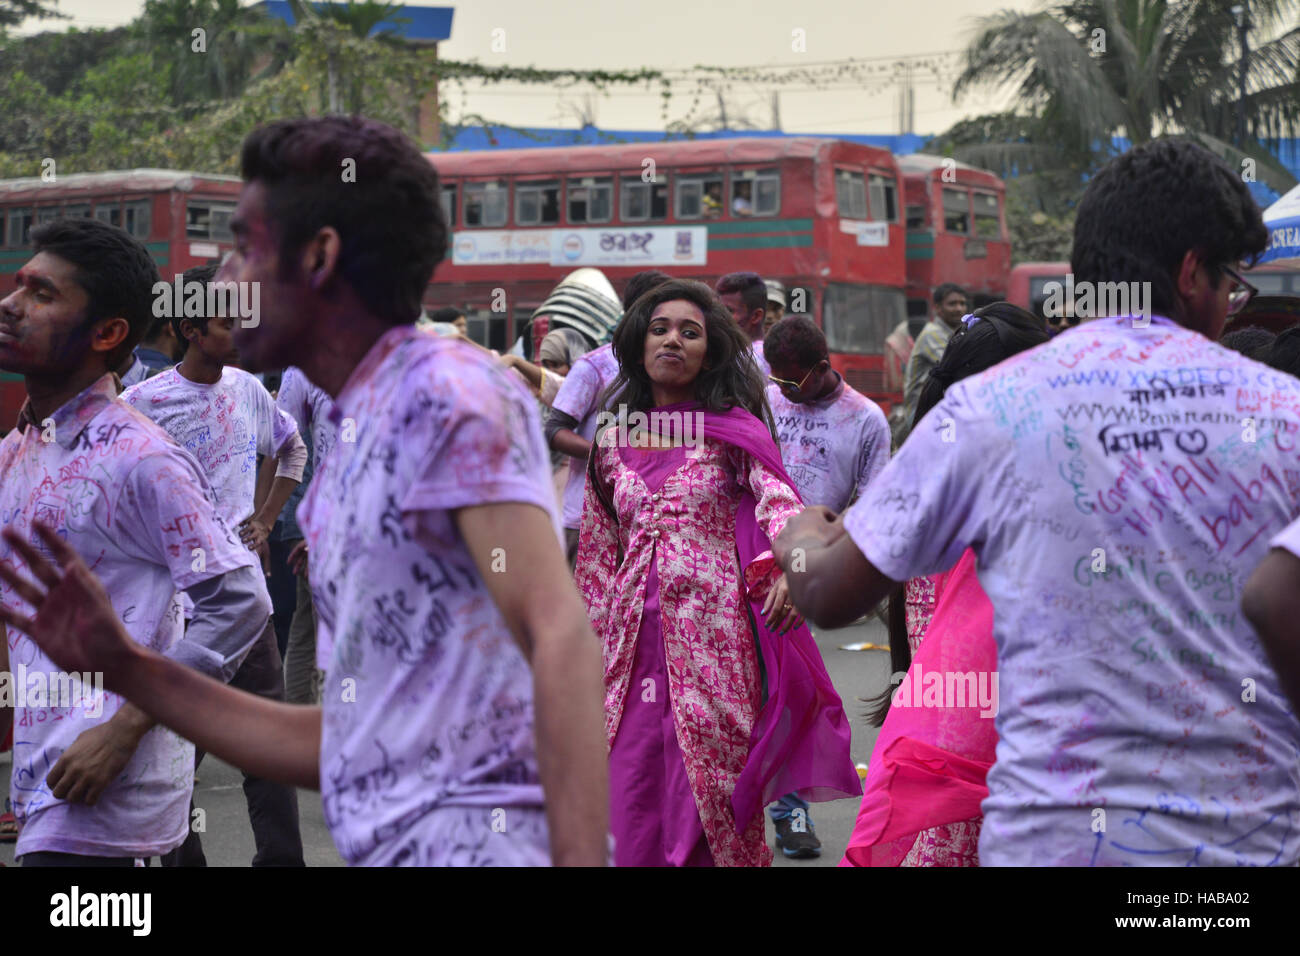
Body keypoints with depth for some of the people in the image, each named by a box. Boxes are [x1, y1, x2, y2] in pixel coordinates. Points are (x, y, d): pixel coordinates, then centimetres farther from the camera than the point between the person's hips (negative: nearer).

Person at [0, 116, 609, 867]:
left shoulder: (444, 391, -7)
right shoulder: (349, 455, 19)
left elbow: (562, 640, -17)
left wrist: (581, 858, -26)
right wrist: (124, 667, 17)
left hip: (480, 841, -8)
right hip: (387, 849, 8)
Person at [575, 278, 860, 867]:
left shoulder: (733, 430, 4)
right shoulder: (614, 442, 14)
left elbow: (779, 498, -13)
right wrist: (593, 644, 15)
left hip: (713, 636, -3)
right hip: (632, 643, 3)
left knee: (711, 795, -4)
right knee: (631, 802, 0)